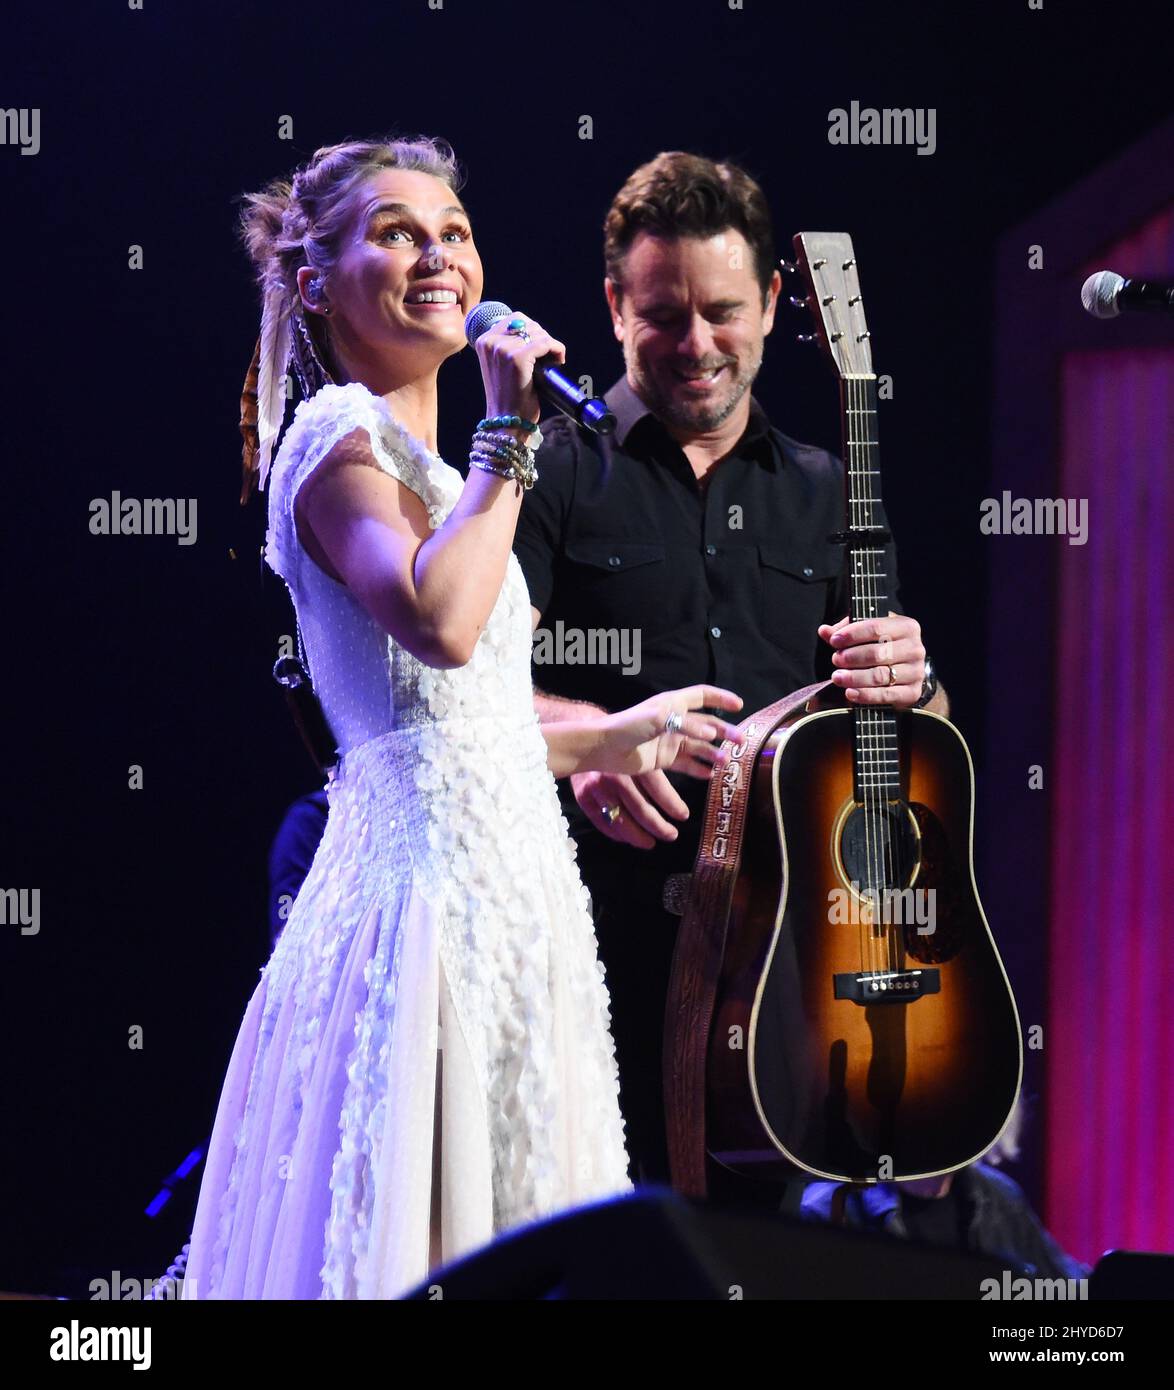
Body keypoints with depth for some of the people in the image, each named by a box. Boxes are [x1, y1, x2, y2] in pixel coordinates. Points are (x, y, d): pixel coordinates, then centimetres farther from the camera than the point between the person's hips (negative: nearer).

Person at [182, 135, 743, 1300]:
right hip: (435, 885, -10)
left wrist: (616, 735, 32)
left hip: (496, 885, 10)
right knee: (423, 1232, -10)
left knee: (485, 1229, 8)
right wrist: (508, 437, -18)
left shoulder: (409, 454, 21)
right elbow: (439, 624, -28)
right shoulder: (340, 434, -8)